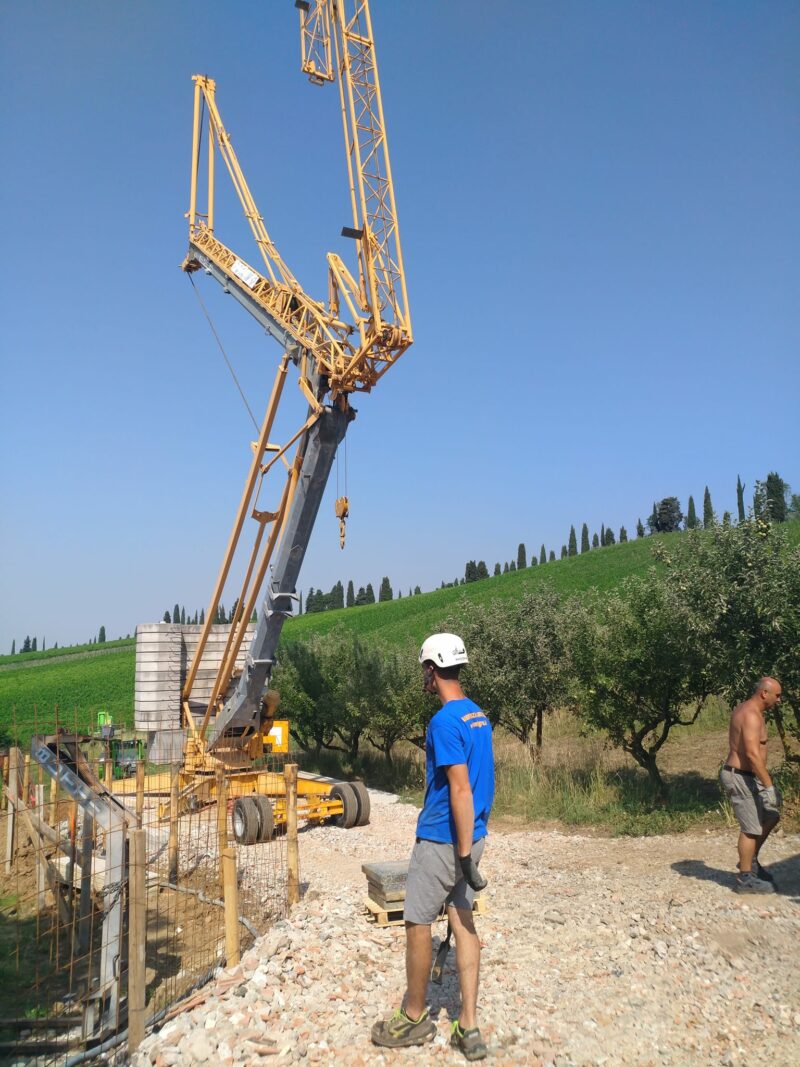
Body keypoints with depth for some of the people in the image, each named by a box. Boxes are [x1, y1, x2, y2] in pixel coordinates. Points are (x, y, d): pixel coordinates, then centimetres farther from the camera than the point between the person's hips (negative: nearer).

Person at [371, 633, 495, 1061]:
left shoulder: (444, 721, -21)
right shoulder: (479, 715, 7)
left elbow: (461, 790, -24)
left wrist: (465, 856, -21)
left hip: (442, 840, -8)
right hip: (470, 836, 8)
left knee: (417, 924, 8)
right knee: (463, 922, 12)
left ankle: (415, 1018, 24)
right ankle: (468, 1027, 16)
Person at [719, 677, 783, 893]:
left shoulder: (744, 710, 12)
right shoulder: (751, 715, -21)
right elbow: (753, 754, -28)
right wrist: (769, 786, -28)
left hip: (745, 775, 10)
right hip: (741, 778, -10)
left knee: (772, 816, 19)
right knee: (752, 829, -2)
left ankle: (751, 861, 28)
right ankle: (745, 879, 9)